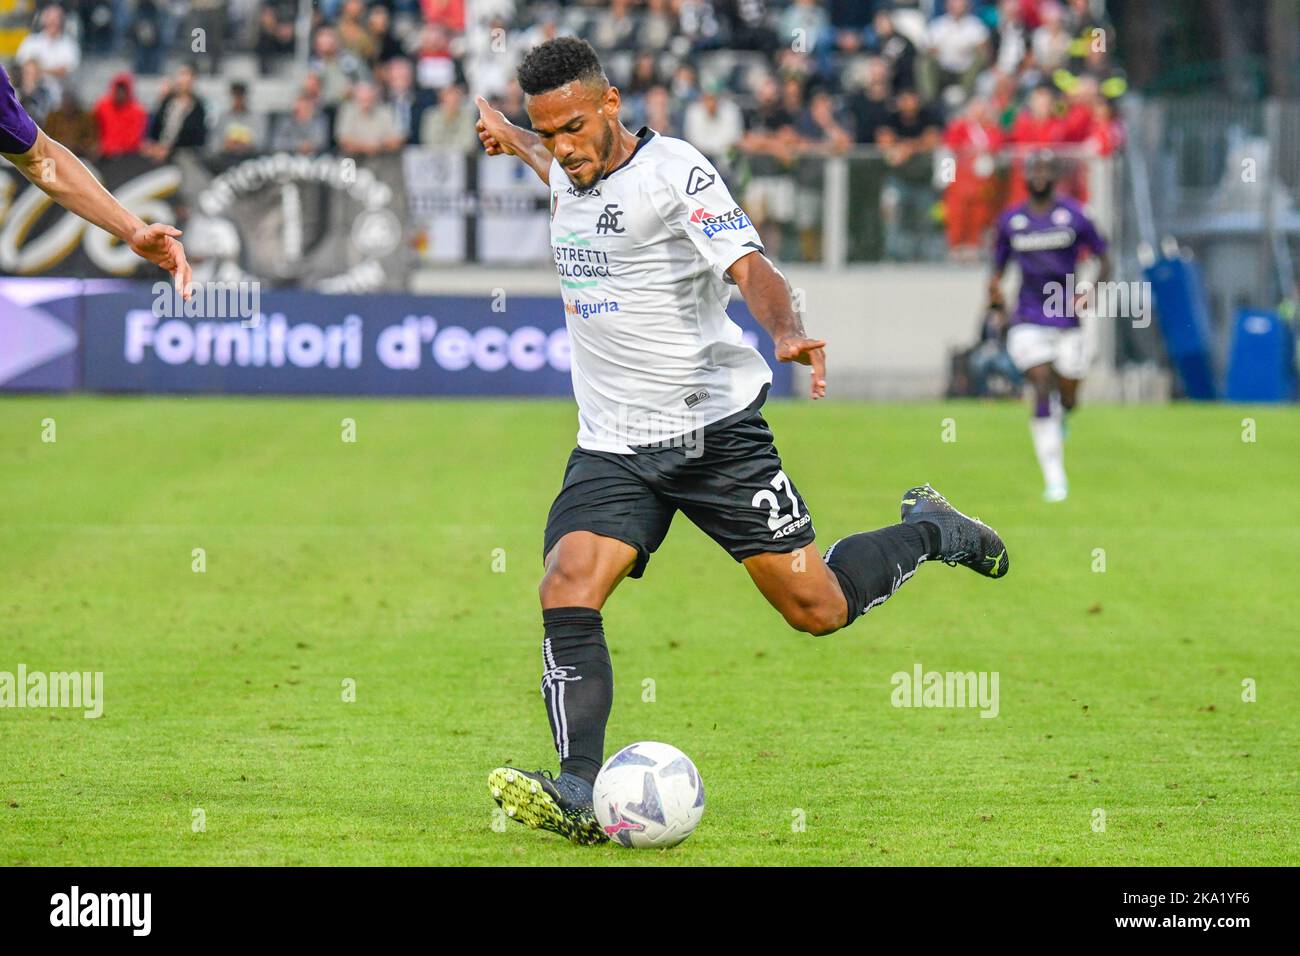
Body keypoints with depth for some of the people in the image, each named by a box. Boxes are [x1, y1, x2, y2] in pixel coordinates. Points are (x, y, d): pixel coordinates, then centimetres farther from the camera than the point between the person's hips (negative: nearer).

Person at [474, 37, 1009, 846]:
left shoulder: (674, 170, -14)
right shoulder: (571, 174, 8)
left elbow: (749, 267, -25)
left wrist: (787, 331, -43)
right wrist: (513, 142, 41)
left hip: (715, 428, -6)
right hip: (614, 446, 6)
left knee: (816, 608, 0)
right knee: (567, 592, -19)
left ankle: (929, 533, 30)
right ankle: (580, 796, -26)